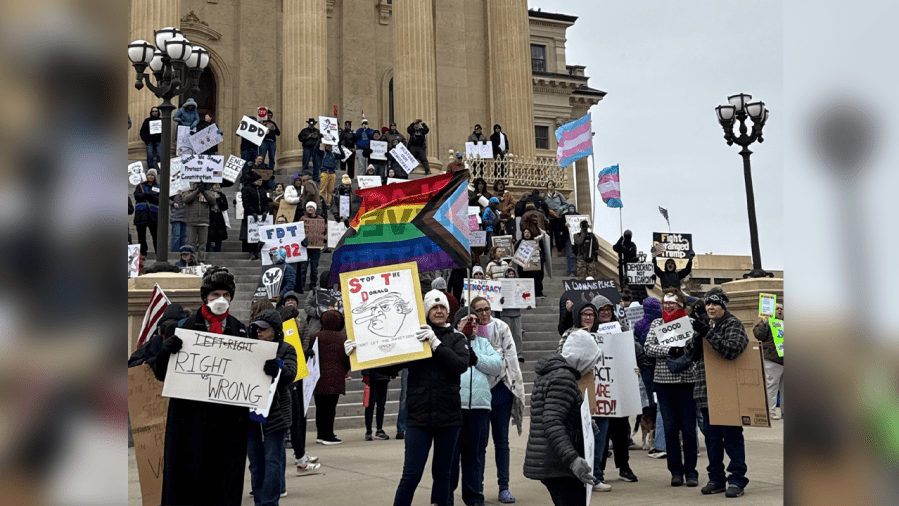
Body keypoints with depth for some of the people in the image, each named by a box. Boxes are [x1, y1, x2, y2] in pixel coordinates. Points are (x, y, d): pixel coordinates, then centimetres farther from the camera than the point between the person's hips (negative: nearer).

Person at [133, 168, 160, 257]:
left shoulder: (158, 187, 12)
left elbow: (159, 199, -2)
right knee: (141, 235, 4)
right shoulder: (140, 186, 16)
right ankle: (142, 252, 10)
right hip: (140, 214, 2)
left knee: (156, 235, -6)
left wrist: (146, 195, -11)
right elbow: (137, 195, -2)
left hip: (153, 214, -2)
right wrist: (150, 194, -11)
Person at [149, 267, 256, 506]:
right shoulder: (186, 327, 3)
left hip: (229, 418, 2)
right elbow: (161, 374, 2)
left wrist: (269, 369, -9)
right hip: (191, 417, -2)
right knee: (188, 476, 0)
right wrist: (165, 351, -18)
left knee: (226, 480, 4)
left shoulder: (241, 331, 10)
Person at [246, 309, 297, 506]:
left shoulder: (286, 349, 0)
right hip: (251, 413, 4)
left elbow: (290, 375, -15)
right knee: (255, 460, 10)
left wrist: (278, 368, -36)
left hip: (274, 413, -4)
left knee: (273, 459, -3)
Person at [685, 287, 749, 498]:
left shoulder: (734, 325, -5)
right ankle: (716, 478, 21)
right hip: (706, 393, 6)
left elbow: (732, 350, -22)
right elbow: (692, 354, 9)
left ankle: (736, 479, 7)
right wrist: (698, 334, -8)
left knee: (732, 436, -1)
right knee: (711, 436, 11)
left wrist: (709, 333, -25)